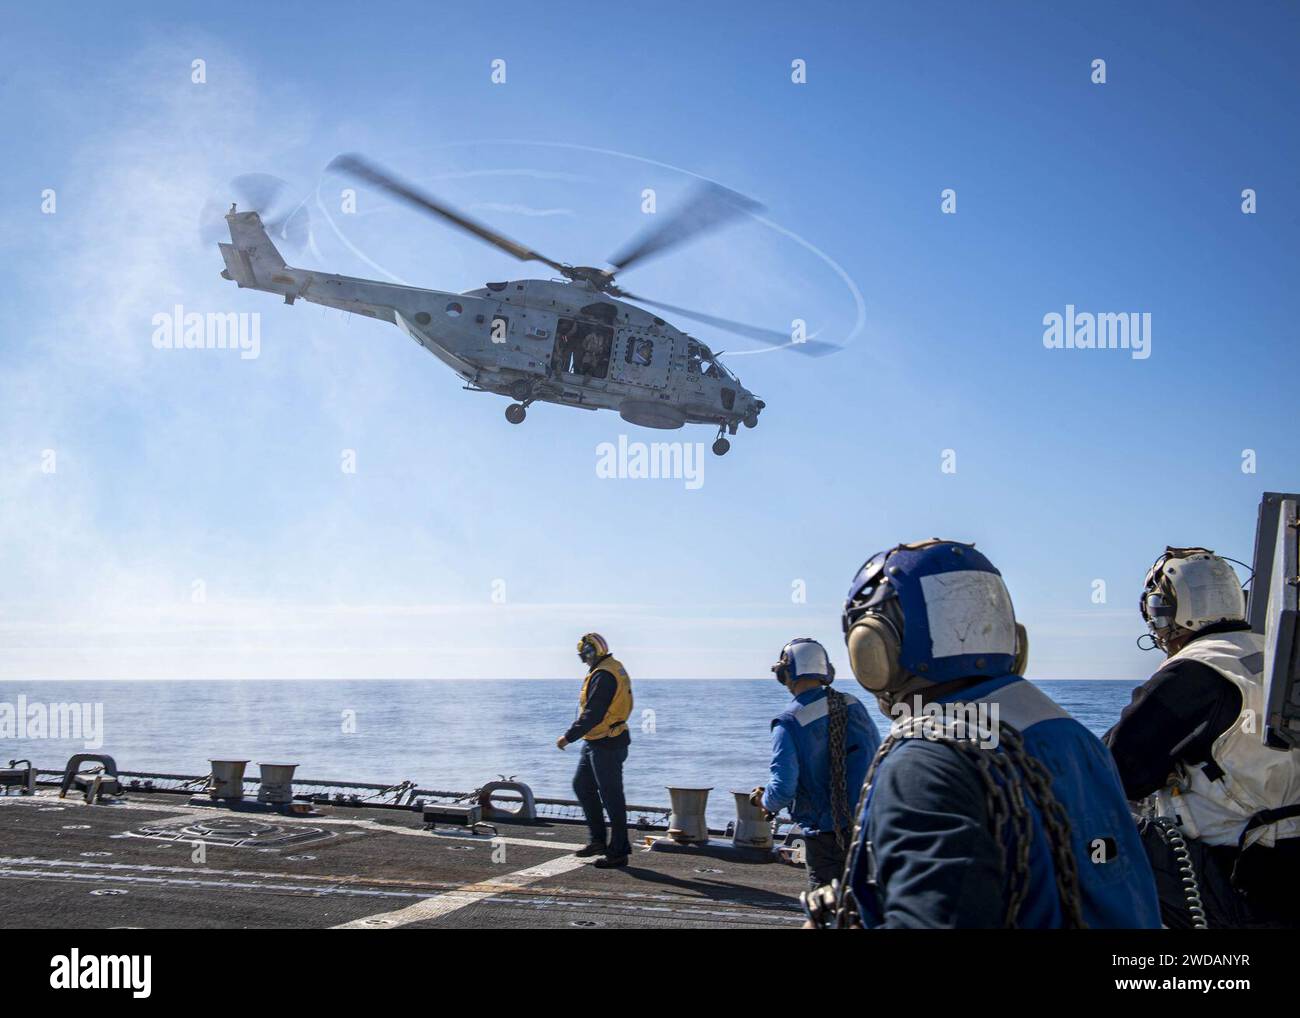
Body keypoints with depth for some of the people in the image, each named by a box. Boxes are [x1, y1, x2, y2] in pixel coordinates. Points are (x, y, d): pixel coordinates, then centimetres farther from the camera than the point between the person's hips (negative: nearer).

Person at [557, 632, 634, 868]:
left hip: (606, 746, -11)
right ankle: (599, 840, 22)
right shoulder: (614, 668, 13)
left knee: (611, 796, -4)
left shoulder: (603, 676, -20)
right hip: (595, 743, 11)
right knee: (582, 785, 17)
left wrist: (569, 736, -22)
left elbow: (592, 714, -26)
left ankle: (618, 851, 3)